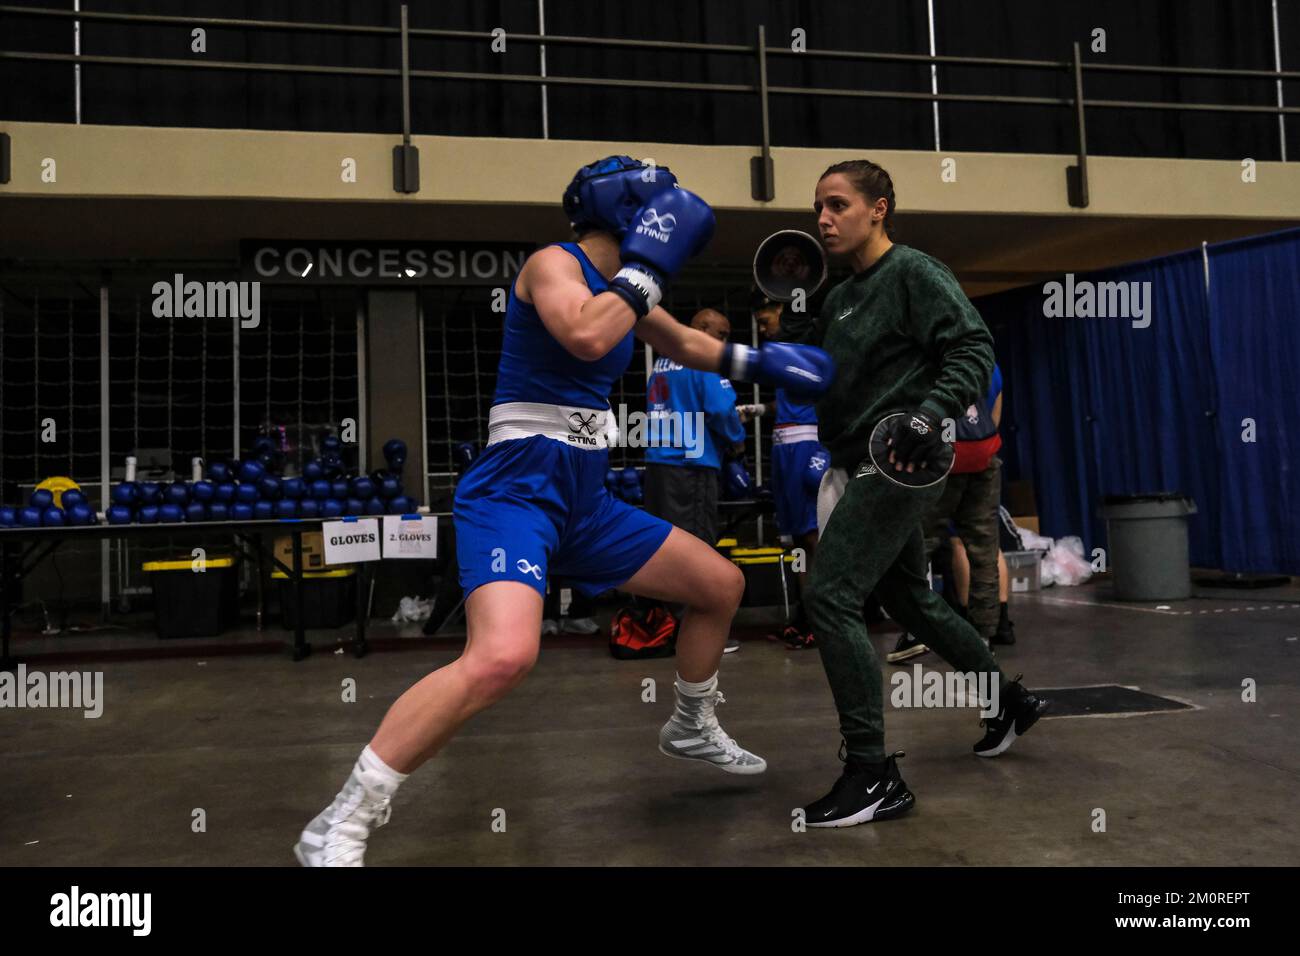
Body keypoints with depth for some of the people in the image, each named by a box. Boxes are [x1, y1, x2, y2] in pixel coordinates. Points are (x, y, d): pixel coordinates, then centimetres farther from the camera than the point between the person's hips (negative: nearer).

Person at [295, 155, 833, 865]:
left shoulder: (622, 286, 17)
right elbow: (585, 335, -29)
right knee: (503, 656, -34)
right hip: (518, 486, -9)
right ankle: (339, 827, -18)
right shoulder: (555, 262, -7)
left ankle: (690, 729, 41)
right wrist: (649, 264, -16)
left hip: (586, 500, 9)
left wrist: (760, 362, 27)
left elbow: (684, 345, 35)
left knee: (721, 584, 17)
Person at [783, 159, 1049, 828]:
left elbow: (974, 349, -16)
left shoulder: (913, 272, -7)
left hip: (896, 465, -10)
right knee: (909, 599, 20)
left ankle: (874, 776, -9)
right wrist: (786, 314, 7)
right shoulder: (841, 297, 17)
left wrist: (931, 411, -31)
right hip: (862, 468, 10)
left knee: (829, 597, -16)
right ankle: (1010, 701, 40)